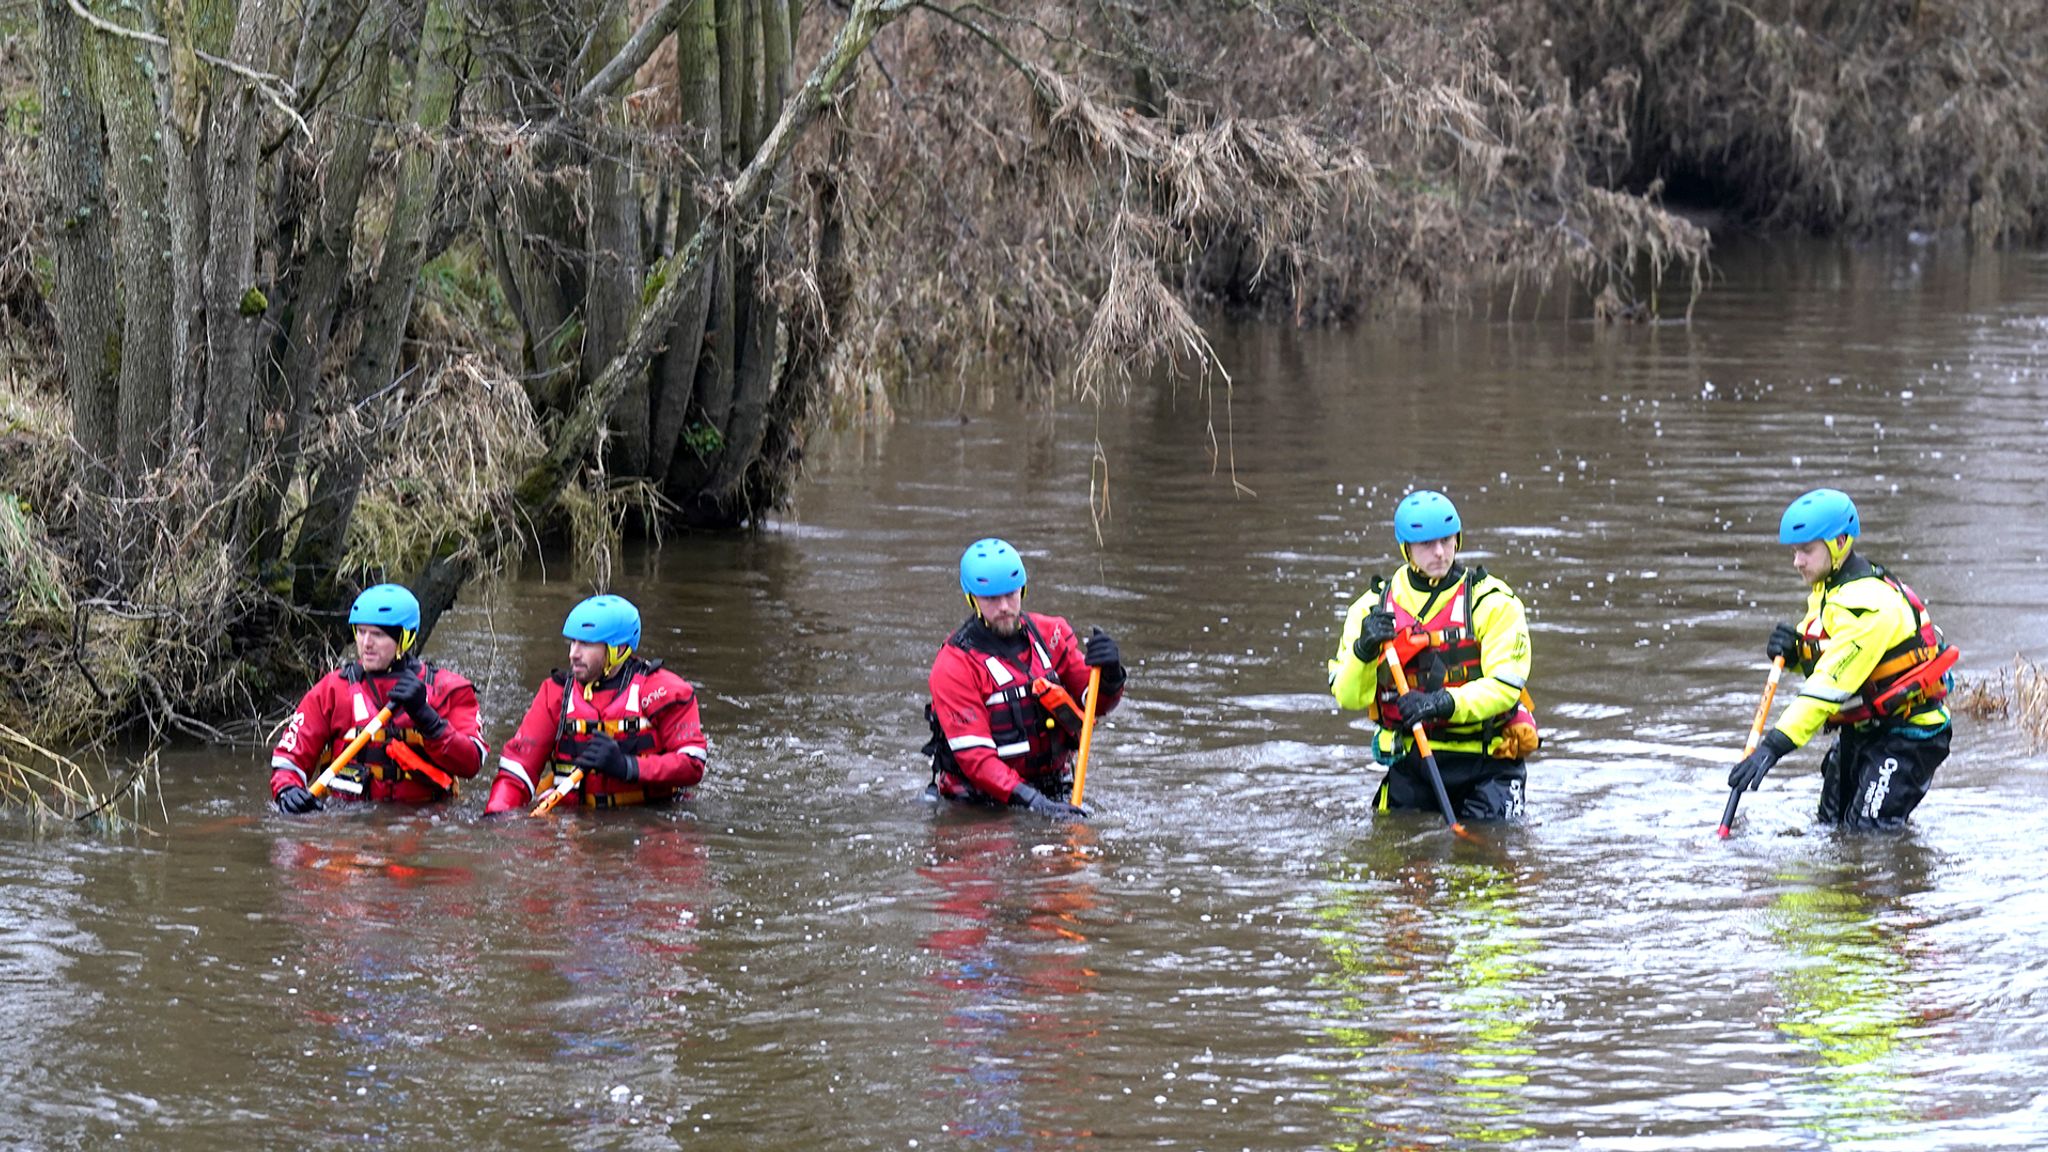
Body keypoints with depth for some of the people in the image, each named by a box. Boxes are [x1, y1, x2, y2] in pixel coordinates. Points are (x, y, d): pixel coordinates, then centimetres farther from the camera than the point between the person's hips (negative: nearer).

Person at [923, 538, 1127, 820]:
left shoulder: (1051, 634, 5)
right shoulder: (954, 665, -11)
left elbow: (1097, 704, 6)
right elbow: (974, 755, -17)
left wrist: (1110, 675, -18)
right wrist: (1031, 800, -29)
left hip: (1053, 789, 3)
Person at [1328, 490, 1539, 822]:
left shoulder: (1495, 604, -4)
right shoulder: (1374, 606, 4)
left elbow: (1505, 686, -14)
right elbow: (1347, 697, -1)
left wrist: (1446, 704, -30)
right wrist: (1363, 651, -22)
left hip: (1486, 763, -2)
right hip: (1410, 762, 2)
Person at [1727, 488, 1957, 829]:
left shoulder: (1867, 603, -25)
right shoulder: (1827, 591, 6)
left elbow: (1830, 685, -31)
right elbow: (1826, 662, 20)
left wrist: (1774, 745, -36)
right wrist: (1793, 652, -5)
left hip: (1908, 734, -10)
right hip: (1861, 730, 10)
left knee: (1868, 829, -17)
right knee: (1831, 825, 9)